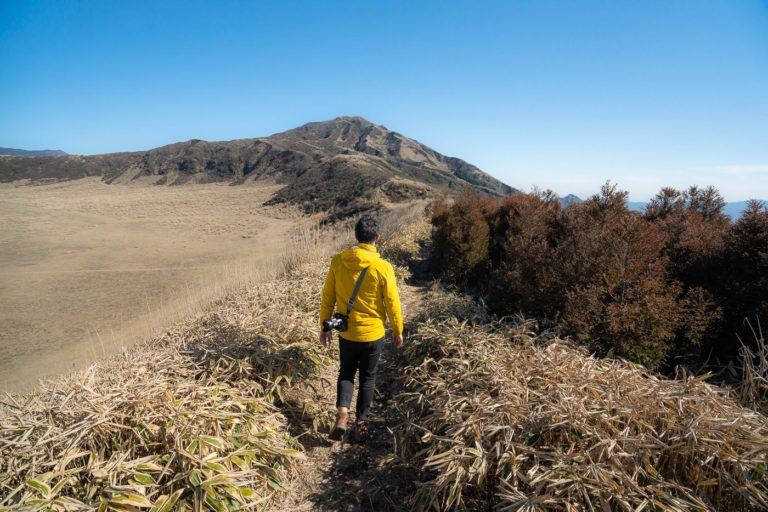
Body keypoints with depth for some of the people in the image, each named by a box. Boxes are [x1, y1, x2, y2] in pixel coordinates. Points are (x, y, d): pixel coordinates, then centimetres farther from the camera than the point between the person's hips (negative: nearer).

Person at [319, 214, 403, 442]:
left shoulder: (338, 261, -9)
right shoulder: (383, 267, -17)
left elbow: (328, 297, -2)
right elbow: (392, 303, -10)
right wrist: (398, 331, 5)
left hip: (346, 333, 2)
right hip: (373, 334, -2)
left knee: (346, 372, 21)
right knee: (368, 377, 17)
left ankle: (342, 412, 3)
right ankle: (361, 422, 25)